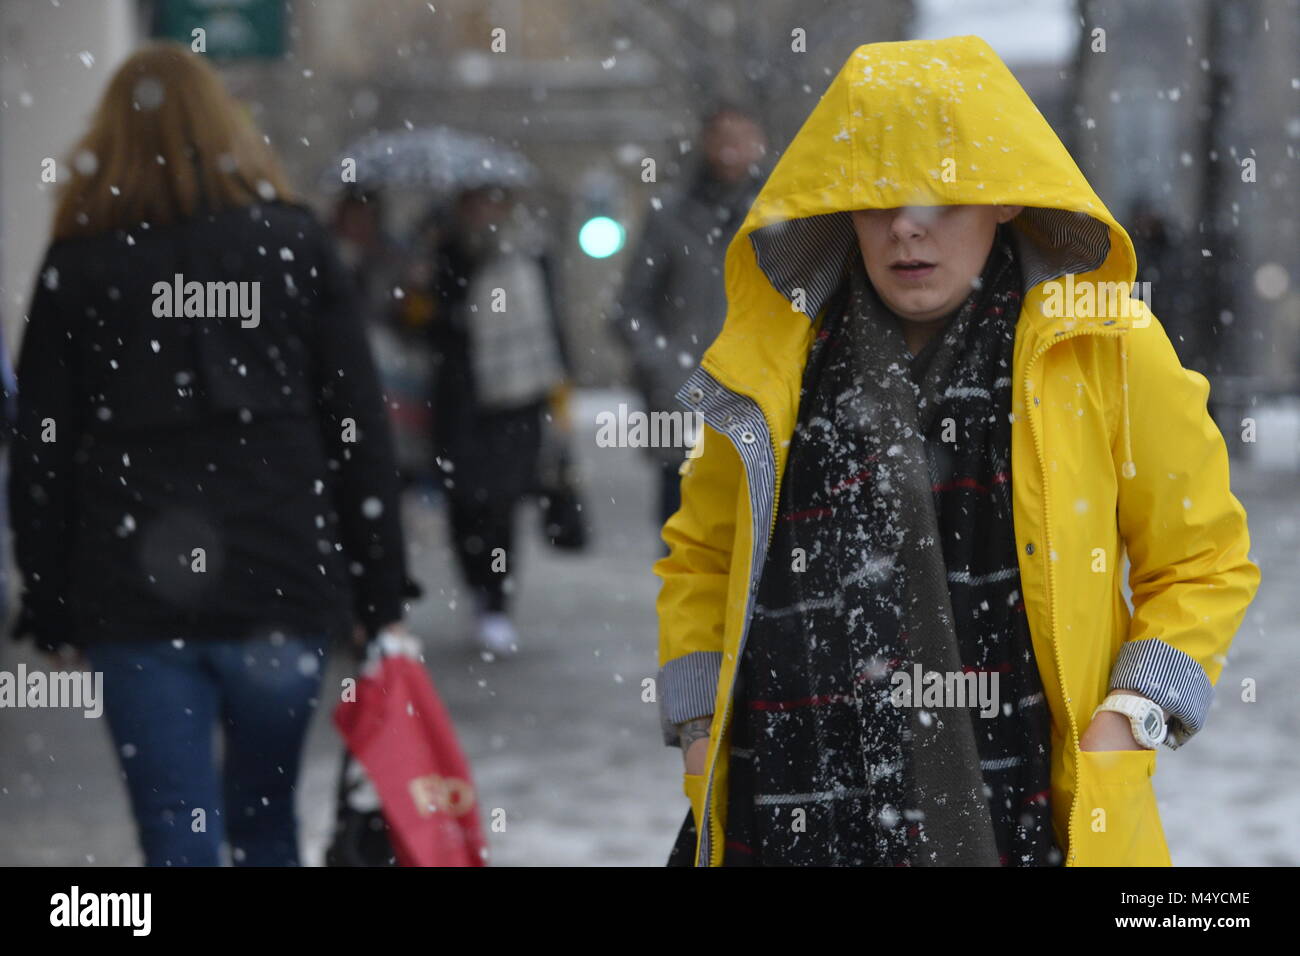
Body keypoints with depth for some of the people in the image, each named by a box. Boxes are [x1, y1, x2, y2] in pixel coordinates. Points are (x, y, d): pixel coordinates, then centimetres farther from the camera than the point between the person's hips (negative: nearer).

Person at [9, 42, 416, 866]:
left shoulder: (80, 263, 3)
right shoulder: (294, 242, 5)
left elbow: (43, 454, 2)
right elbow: (360, 428, 2)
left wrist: (49, 610, 9)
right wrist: (383, 595, 6)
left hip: (133, 595, -1)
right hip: (284, 584, 1)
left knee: (179, 838, 1)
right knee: (266, 815, 17)